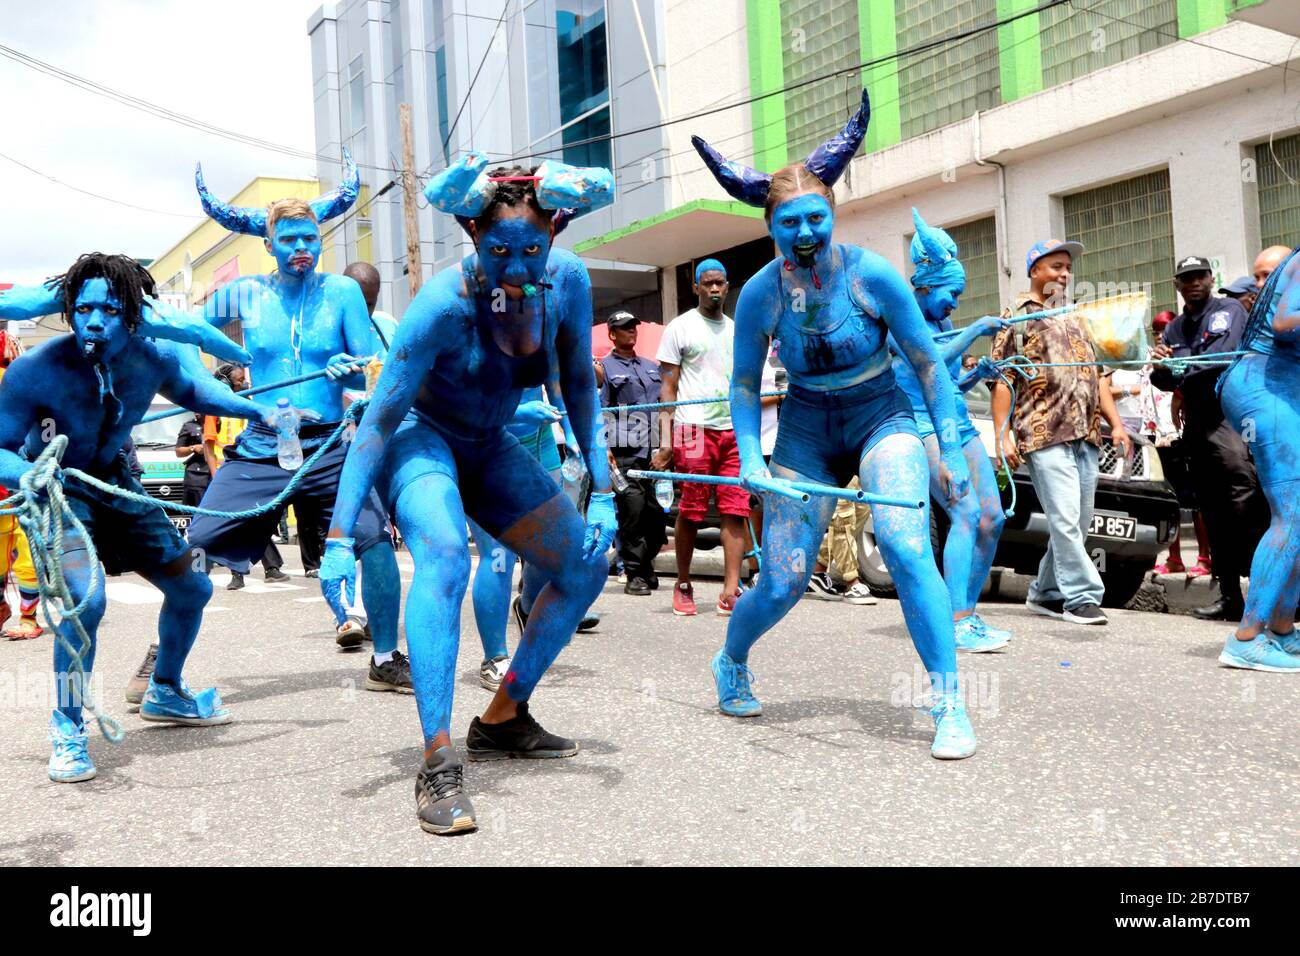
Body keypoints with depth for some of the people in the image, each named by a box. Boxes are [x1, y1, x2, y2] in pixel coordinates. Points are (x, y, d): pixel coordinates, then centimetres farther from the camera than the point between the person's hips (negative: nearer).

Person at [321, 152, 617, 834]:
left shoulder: (567, 281, -16)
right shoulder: (445, 303, -30)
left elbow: (579, 387, -3)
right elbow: (378, 420, -28)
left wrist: (602, 488, -8)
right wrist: (340, 535, -31)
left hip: (488, 448, 6)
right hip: (421, 437, -6)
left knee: (586, 567, 5)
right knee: (445, 555, -35)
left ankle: (503, 720, 16)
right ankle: (437, 764, -33)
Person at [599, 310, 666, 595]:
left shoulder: (651, 367, 23)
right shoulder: (604, 368, 6)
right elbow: (598, 413, -1)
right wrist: (604, 449, -12)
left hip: (653, 450, 5)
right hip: (624, 452, -5)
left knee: (656, 510, 3)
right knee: (632, 509, -13)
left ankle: (647, 568, 17)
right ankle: (634, 574, -7)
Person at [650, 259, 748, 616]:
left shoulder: (737, 331, 19)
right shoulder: (680, 327, 6)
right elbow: (668, 388, 2)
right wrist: (665, 440, -7)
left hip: (734, 431, 4)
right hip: (694, 428, -4)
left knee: (735, 512, -5)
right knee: (690, 513, -1)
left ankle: (730, 591, -7)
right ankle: (683, 585, 15)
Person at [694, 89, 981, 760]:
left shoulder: (872, 275, -15)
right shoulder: (760, 294, -12)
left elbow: (927, 363, -6)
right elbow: (744, 384, 0)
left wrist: (951, 448, -8)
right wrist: (750, 457, -15)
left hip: (881, 419, -1)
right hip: (805, 431, 1)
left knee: (905, 547, -26)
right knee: (782, 584, -1)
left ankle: (949, 705, -13)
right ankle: (729, 665, 32)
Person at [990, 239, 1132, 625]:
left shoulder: (1074, 320, 25)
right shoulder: (1017, 317, 4)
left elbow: (1096, 376, 25)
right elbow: (1002, 380, -4)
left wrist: (1116, 424, 15)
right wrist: (1004, 434, -13)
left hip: (1085, 436, 7)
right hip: (1044, 435, -7)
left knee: (1078, 523, 7)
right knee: (1065, 519, -12)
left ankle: (1045, 593, 19)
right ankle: (1082, 596, -7)